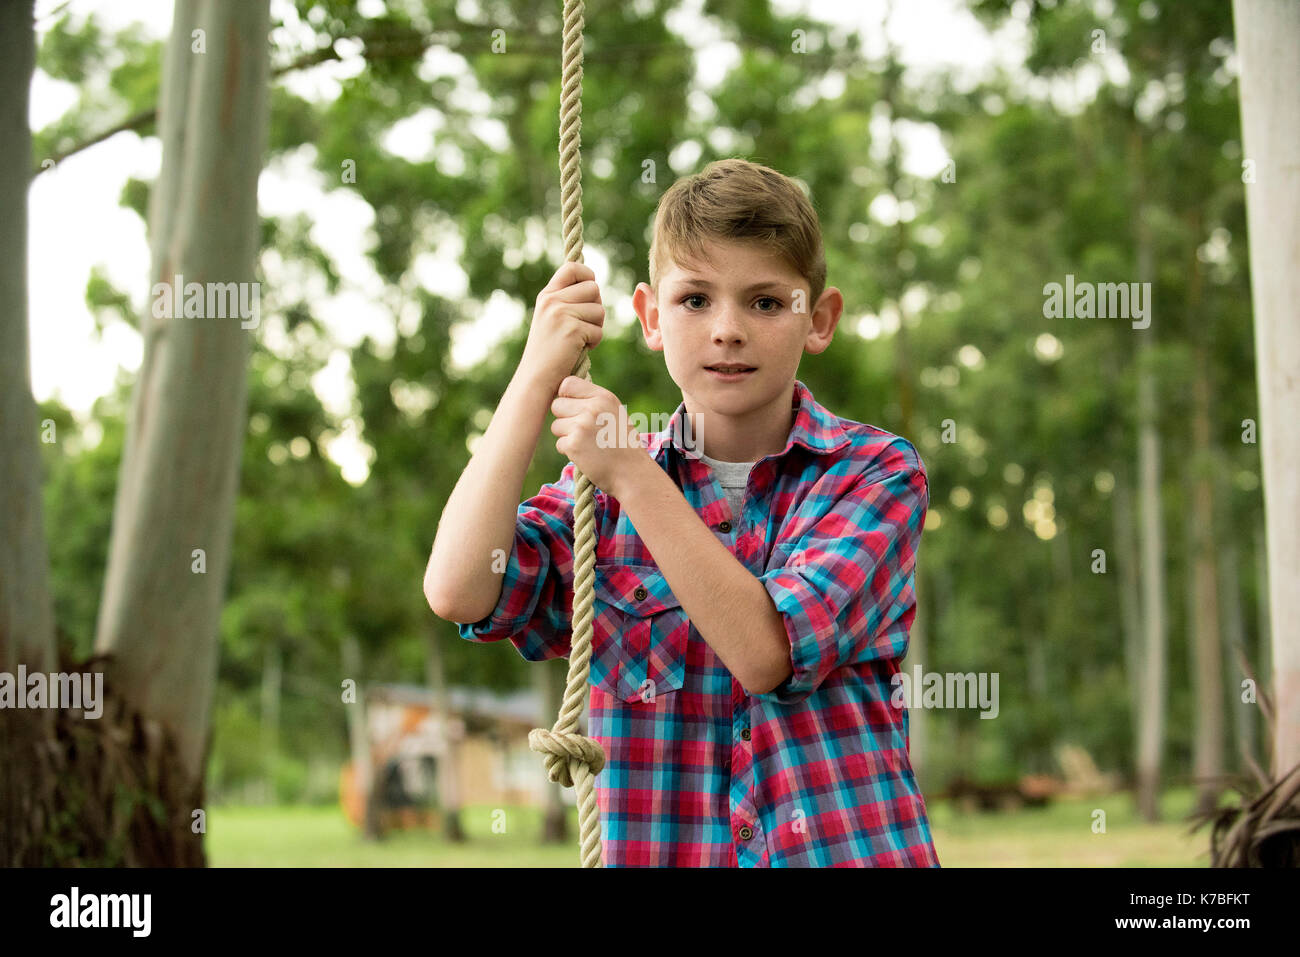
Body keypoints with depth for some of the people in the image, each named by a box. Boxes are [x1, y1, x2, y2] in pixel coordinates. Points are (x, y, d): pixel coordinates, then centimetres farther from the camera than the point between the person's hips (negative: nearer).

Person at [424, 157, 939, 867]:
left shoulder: (876, 471, 2)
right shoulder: (606, 488, 9)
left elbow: (767, 653, -12)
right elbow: (458, 591, -8)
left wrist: (633, 476, -13)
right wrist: (538, 371, -6)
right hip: (657, 846, 3)